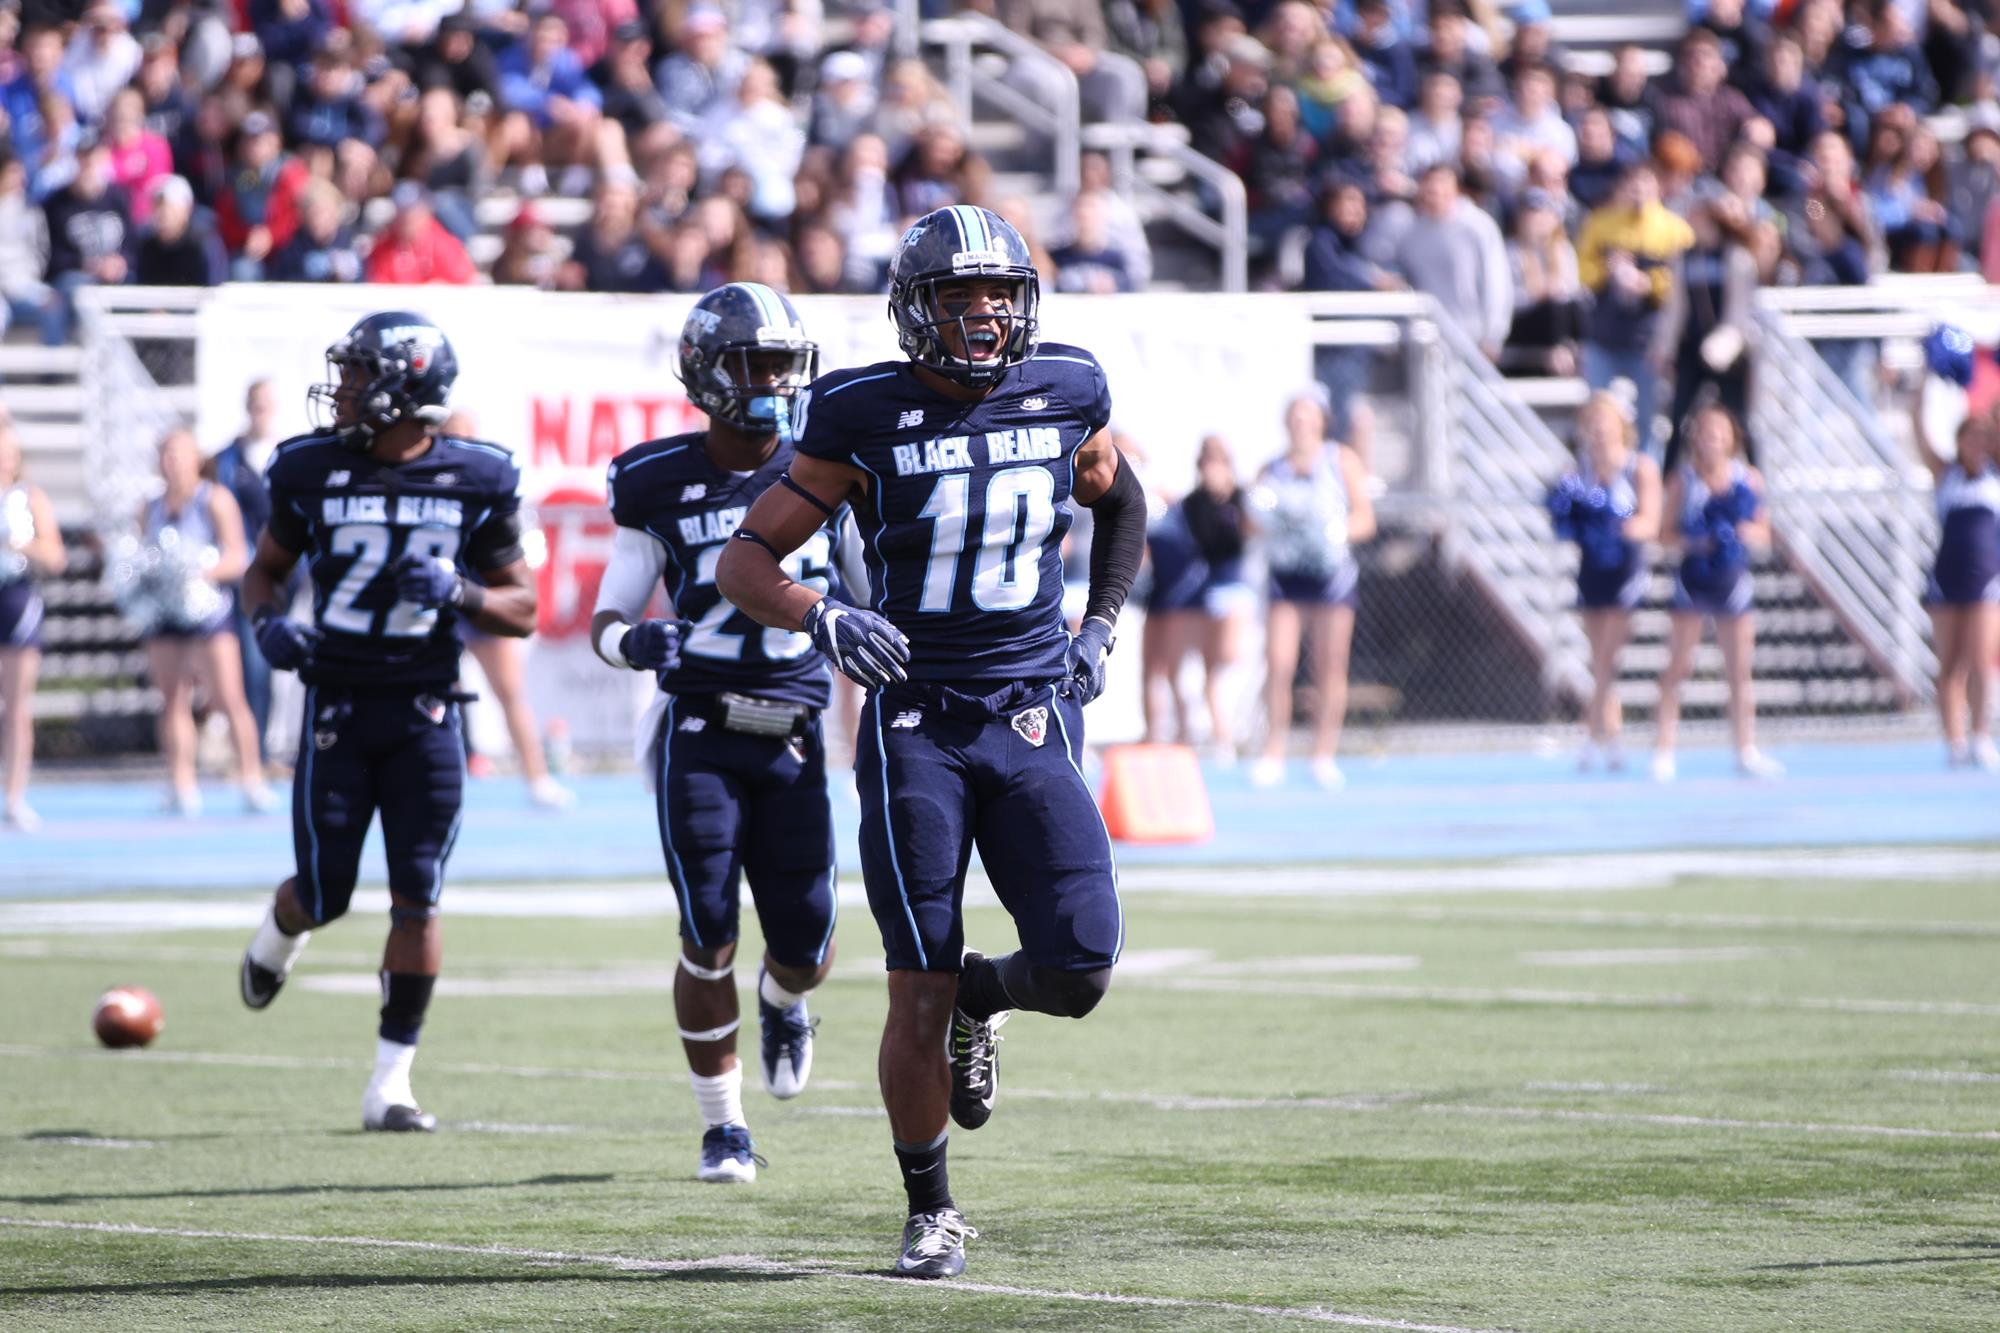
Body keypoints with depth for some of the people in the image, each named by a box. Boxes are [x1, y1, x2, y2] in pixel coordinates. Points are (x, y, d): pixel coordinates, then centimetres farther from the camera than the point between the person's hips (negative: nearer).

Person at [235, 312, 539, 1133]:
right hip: (336, 703, 0)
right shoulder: (313, 471, -1)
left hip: (425, 710, 0)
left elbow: (522, 610, 4)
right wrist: (267, 622, -7)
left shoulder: (475, 481, -2)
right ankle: (277, 936, 42)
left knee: (416, 897, -5)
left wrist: (460, 594, -16)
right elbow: (266, 567, 14)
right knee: (325, 894, 4)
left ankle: (390, 1082, 2)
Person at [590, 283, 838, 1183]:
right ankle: (722, 1126, 10)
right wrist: (634, 643, -18)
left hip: (795, 737, 2)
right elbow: (608, 618, 3)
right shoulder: (659, 486, 0)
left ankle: (783, 1001, 40)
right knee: (710, 940, -6)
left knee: (807, 943, 1)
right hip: (699, 735, -2)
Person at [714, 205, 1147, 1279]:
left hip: (1034, 720, 2)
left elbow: (1121, 503, 26)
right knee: (918, 996, -5)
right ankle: (929, 1211, 15)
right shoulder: (865, 420, -4)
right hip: (915, 726, -2)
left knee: (1080, 969, -13)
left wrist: (1100, 627, 14)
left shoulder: (1066, 398, 4)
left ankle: (980, 998, 23)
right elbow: (743, 562, -1)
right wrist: (822, 621, -20)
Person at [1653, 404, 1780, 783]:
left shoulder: (1749, 480, 3)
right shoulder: (1683, 481, -3)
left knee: (1740, 670, 5)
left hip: (1733, 578, 2)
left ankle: (1746, 751, 12)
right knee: (1678, 667, -2)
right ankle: (1664, 749, 1)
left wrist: (1750, 533, -13)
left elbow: (1764, 531, 8)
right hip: (1692, 577, -2)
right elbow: (1665, 534, -3)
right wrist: (1692, 541, -20)